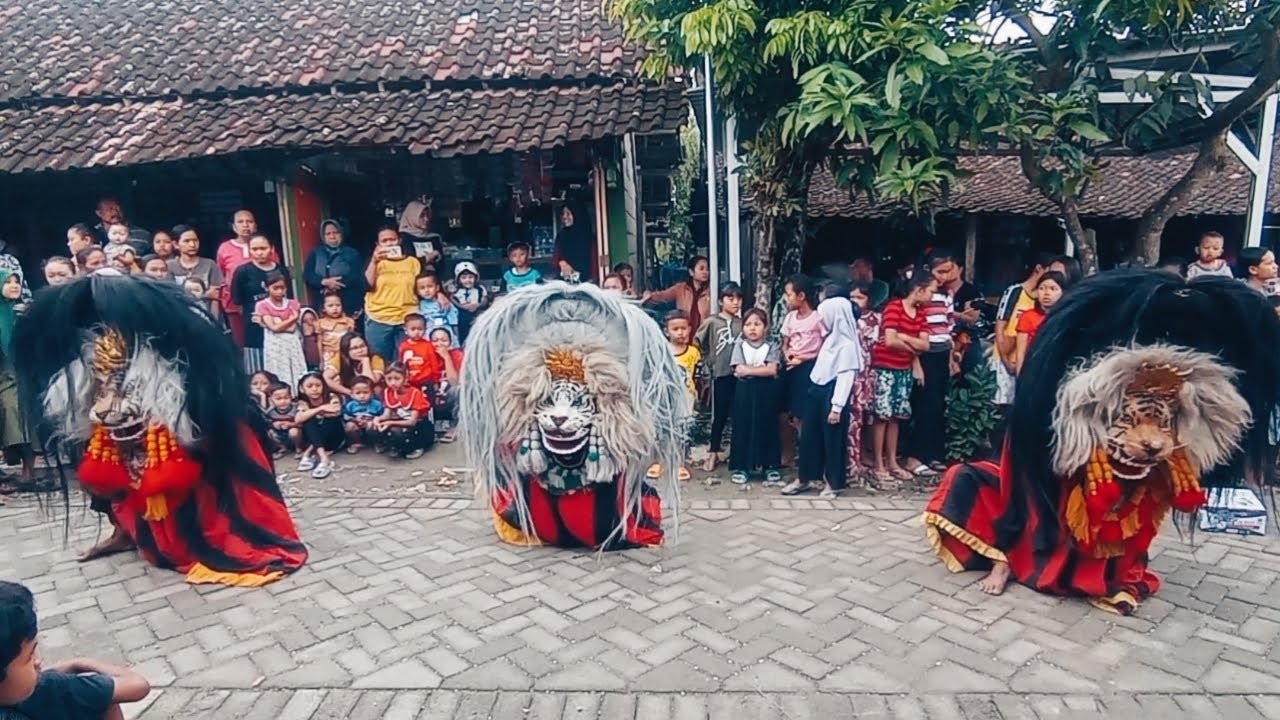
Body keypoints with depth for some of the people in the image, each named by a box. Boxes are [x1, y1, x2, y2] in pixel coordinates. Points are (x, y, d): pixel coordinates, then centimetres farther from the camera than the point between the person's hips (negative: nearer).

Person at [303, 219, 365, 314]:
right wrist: (325, 282, -15)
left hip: (349, 306, -2)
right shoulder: (315, 254, 15)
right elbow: (307, 276, 4)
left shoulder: (352, 253, 6)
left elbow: (357, 277, -6)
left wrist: (334, 285, -14)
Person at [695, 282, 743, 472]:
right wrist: (710, 360, 3)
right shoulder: (712, 322, -4)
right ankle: (713, 453, 17)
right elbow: (698, 343, 3)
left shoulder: (743, 323, 1)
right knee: (719, 415, 5)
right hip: (721, 374, -2)